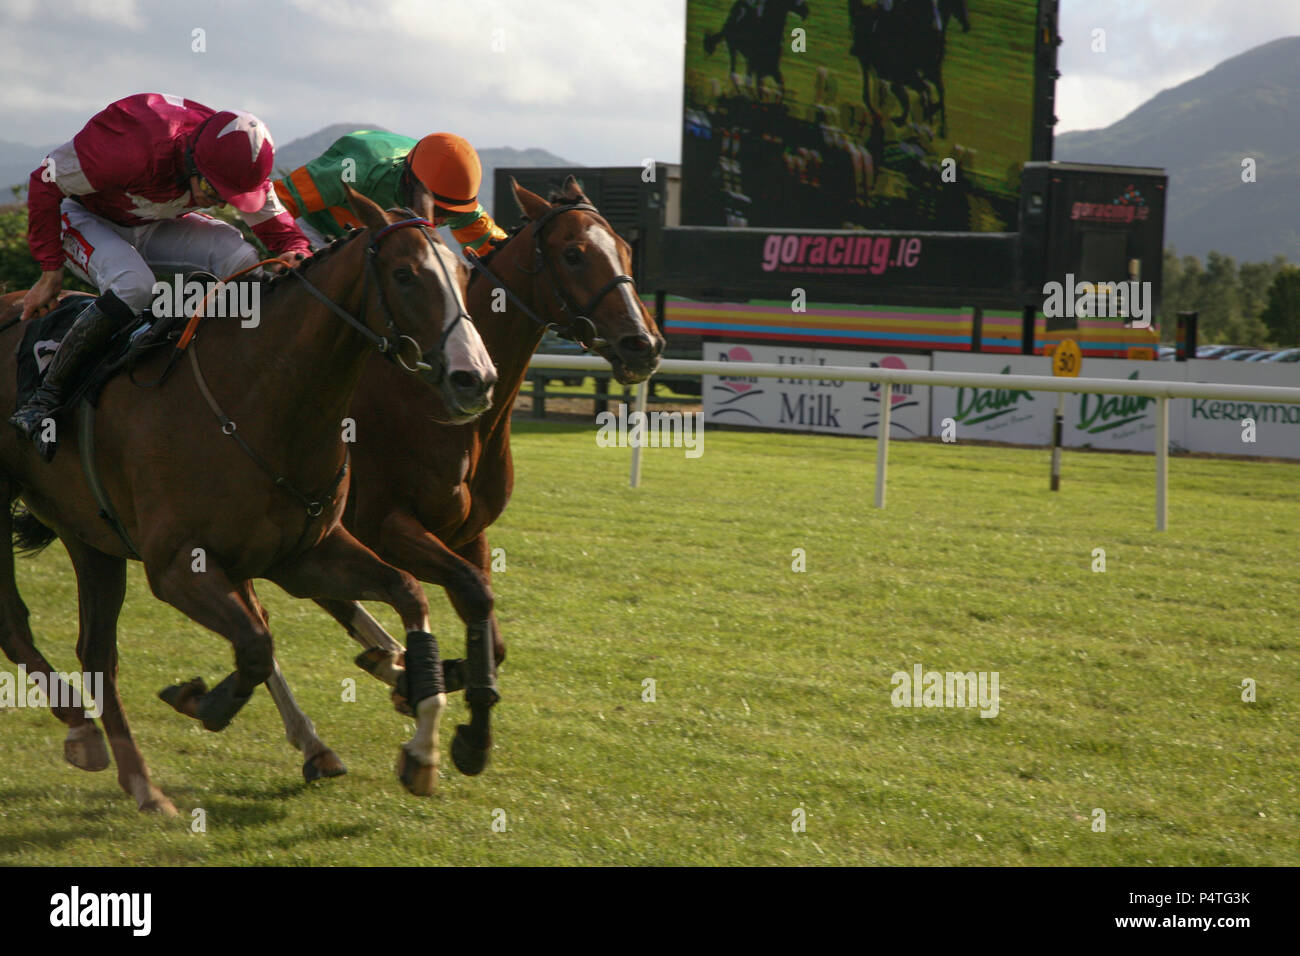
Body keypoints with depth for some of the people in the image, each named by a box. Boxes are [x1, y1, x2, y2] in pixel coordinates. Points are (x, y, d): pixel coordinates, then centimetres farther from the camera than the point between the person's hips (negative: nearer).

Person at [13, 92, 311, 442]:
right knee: (134, 285, -36)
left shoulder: (238, 165, -21)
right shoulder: (132, 148, -39)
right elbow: (46, 182, -25)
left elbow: (276, 223, -7)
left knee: (243, 262, -18)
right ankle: (48, 393, -24)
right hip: (85, 216, -6)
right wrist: (51, 271, -22)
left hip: (153, 227, 6)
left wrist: (295, 252, -33)